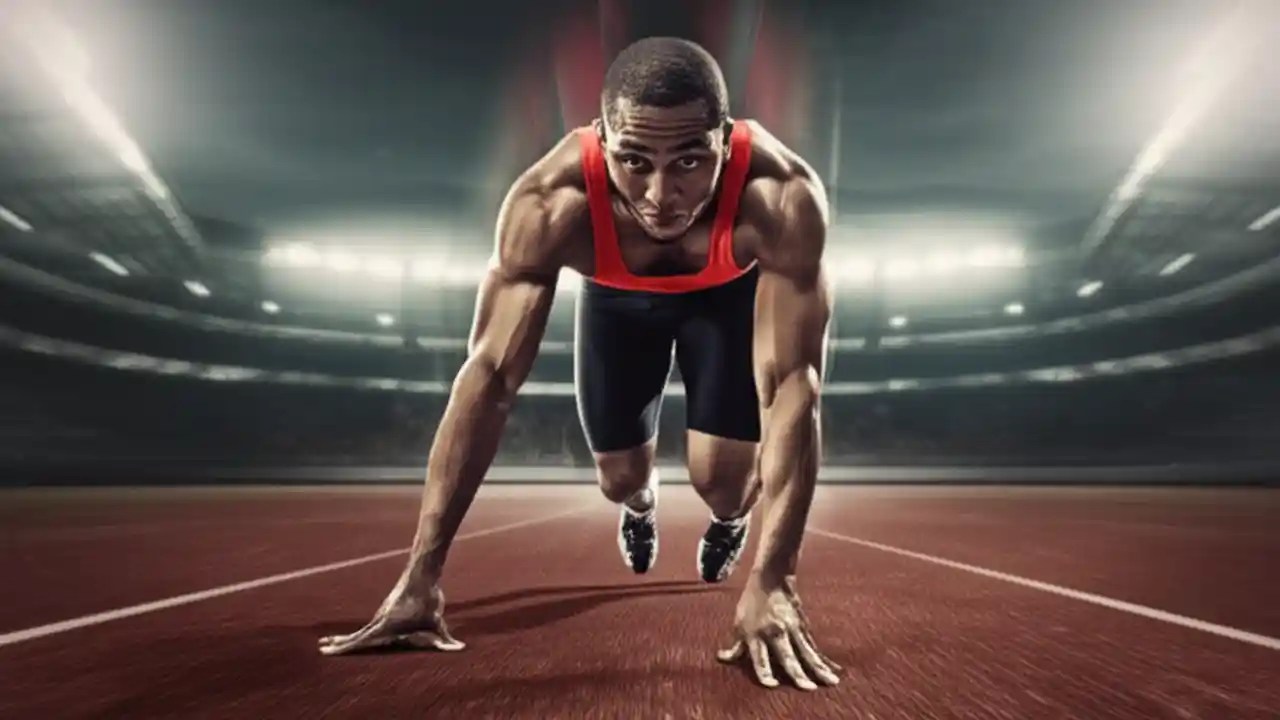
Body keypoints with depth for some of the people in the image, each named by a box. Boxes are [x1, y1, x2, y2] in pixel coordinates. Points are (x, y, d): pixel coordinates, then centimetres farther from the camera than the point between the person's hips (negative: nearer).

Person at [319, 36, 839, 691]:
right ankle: (640, 506, 45)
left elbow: (793, 386, -42)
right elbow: (490, 376, -38)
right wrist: (422, 575, -38)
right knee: (619, 477, 3)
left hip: (730, 288, 0)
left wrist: (771, 581, -47)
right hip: (617, 292, 1)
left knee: (722, 478, -10)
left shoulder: (782, 196, -43)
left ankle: (730, 520, 31)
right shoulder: (551, 202, -41)